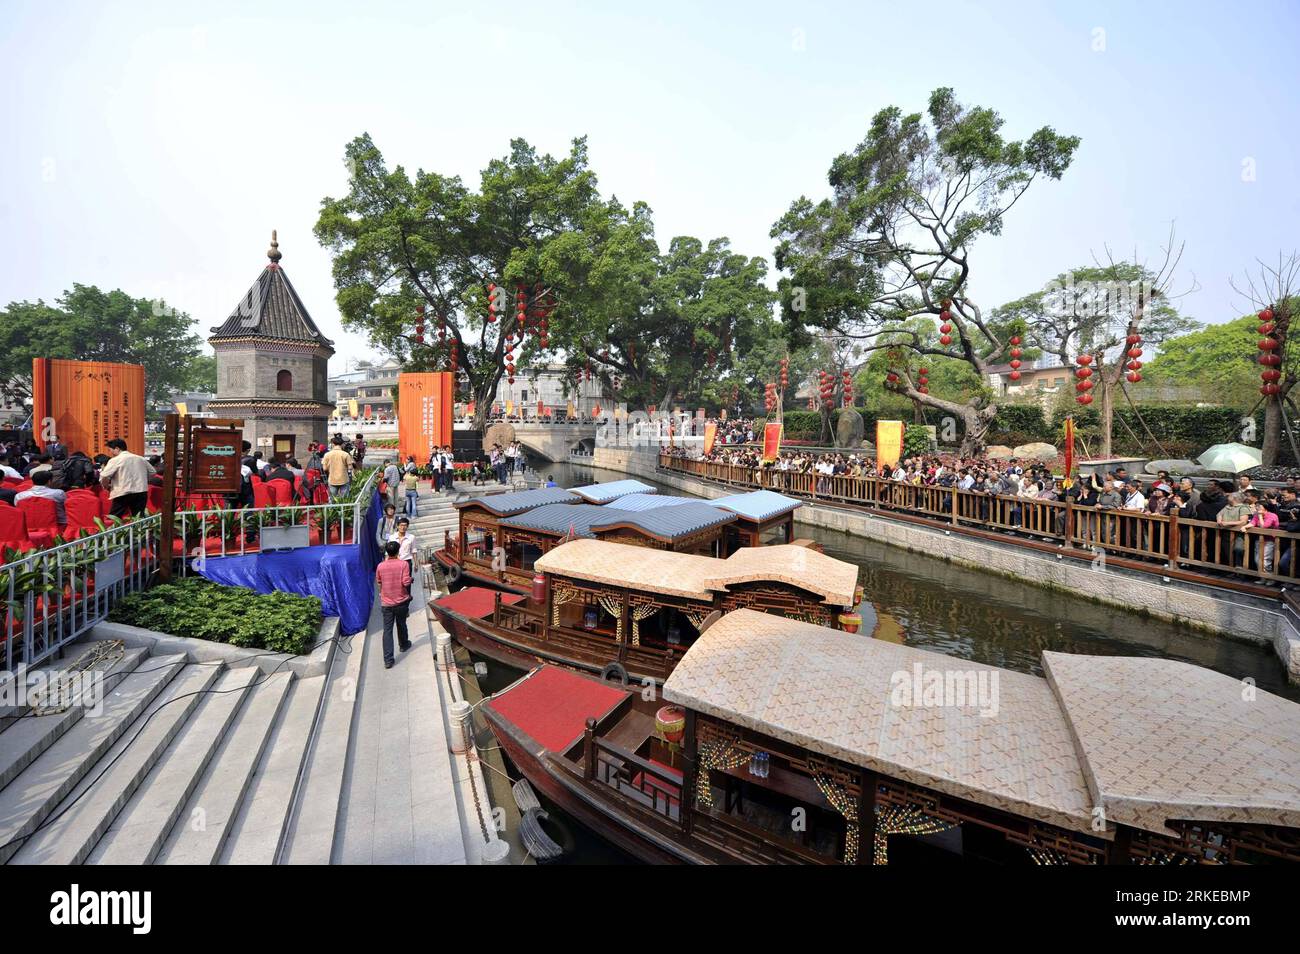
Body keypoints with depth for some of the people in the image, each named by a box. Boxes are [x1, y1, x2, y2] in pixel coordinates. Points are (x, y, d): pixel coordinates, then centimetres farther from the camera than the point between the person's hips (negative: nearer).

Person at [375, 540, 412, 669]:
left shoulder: (380, 566, -7)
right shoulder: (403, 564, -14)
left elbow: (378, 582, 10)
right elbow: (406, 582, -19)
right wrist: (410, 579, 4)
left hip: (386, 603, 0)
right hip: (401, 601, 0)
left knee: (387, 630, 2)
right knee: (401, 625, 22)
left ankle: (388, 660, -3)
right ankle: (403, 645, 46)